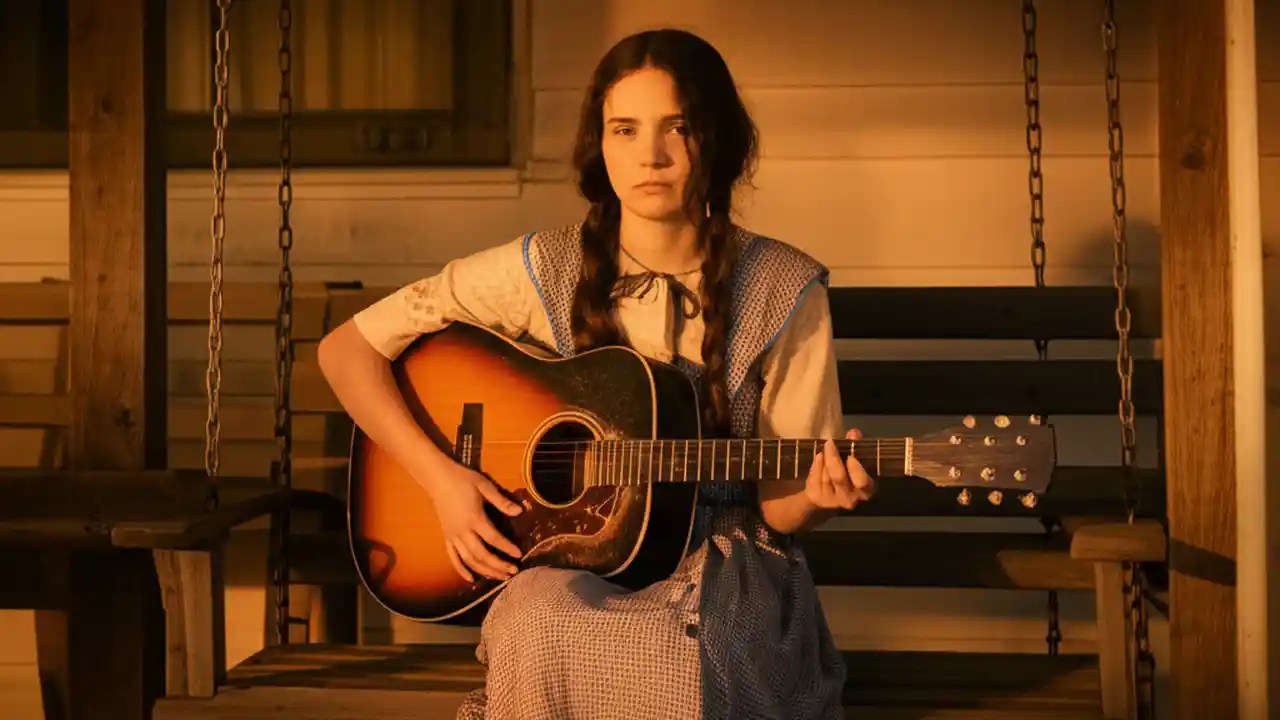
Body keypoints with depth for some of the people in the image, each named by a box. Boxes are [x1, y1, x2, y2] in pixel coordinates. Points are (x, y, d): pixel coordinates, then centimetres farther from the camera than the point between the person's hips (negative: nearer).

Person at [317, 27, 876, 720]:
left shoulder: (782, 293, -4)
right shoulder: (543, 270, -4)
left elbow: (777, 504, 1)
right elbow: (346, 349, 0)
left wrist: (818, 497, -23)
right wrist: (440, 476, -11)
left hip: (725, 563, -1)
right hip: (568, 562, 1)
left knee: (684, 659, -35)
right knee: (541, 637, -34)